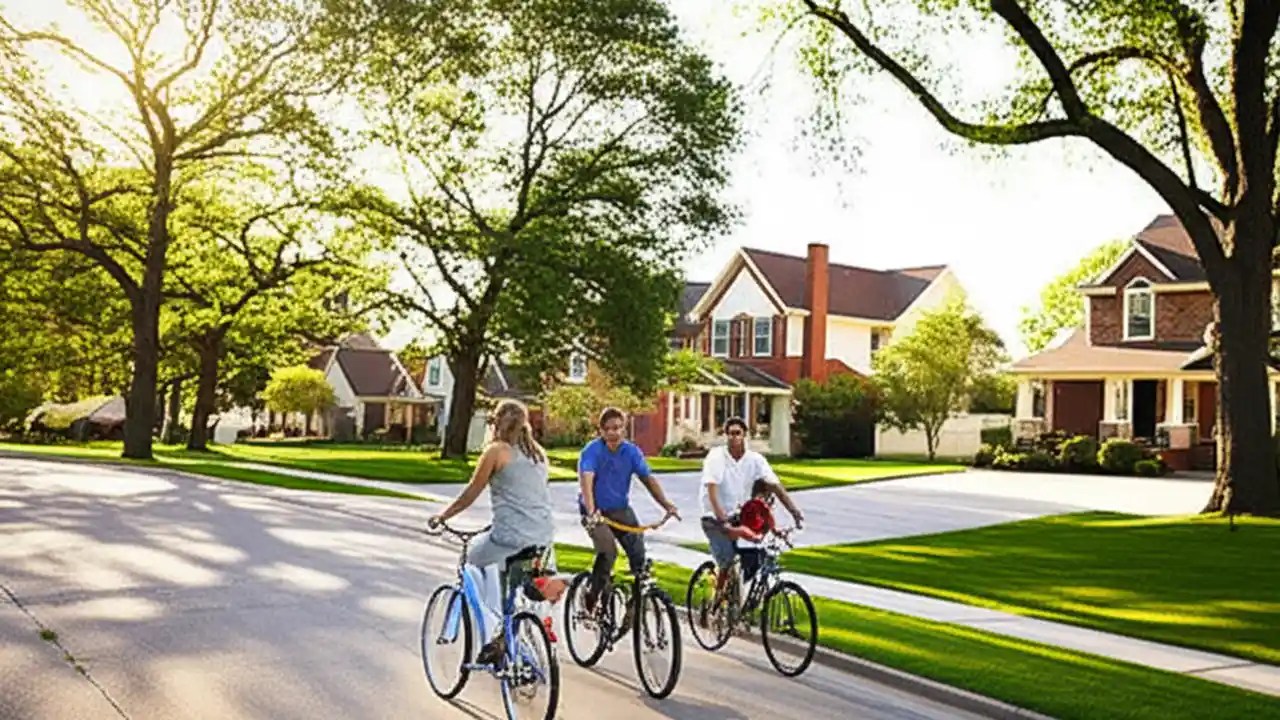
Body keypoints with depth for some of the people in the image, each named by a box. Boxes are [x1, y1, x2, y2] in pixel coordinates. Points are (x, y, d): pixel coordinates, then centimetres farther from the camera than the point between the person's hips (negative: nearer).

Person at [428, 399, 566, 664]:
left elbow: (471, 494, 2)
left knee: (474, 558, 22)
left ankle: (492, 635, 11)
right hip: (545, 537, 7)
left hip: (511, 536, -7)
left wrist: (441, 516, 16)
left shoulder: (496, 450, -2)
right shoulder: (538, 452, 15)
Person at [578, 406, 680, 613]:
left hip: (621, 510, 4)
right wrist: (591, 511, -44)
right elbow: (586, 480, -29)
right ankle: (591, 598, -5)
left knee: (639, 553, -8)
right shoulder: (593, 450, -16)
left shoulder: (631, 451, -2)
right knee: (608, 552, -25)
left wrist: (667, 506, -18)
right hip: (597, 512, -4)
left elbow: (649, 479, -6)